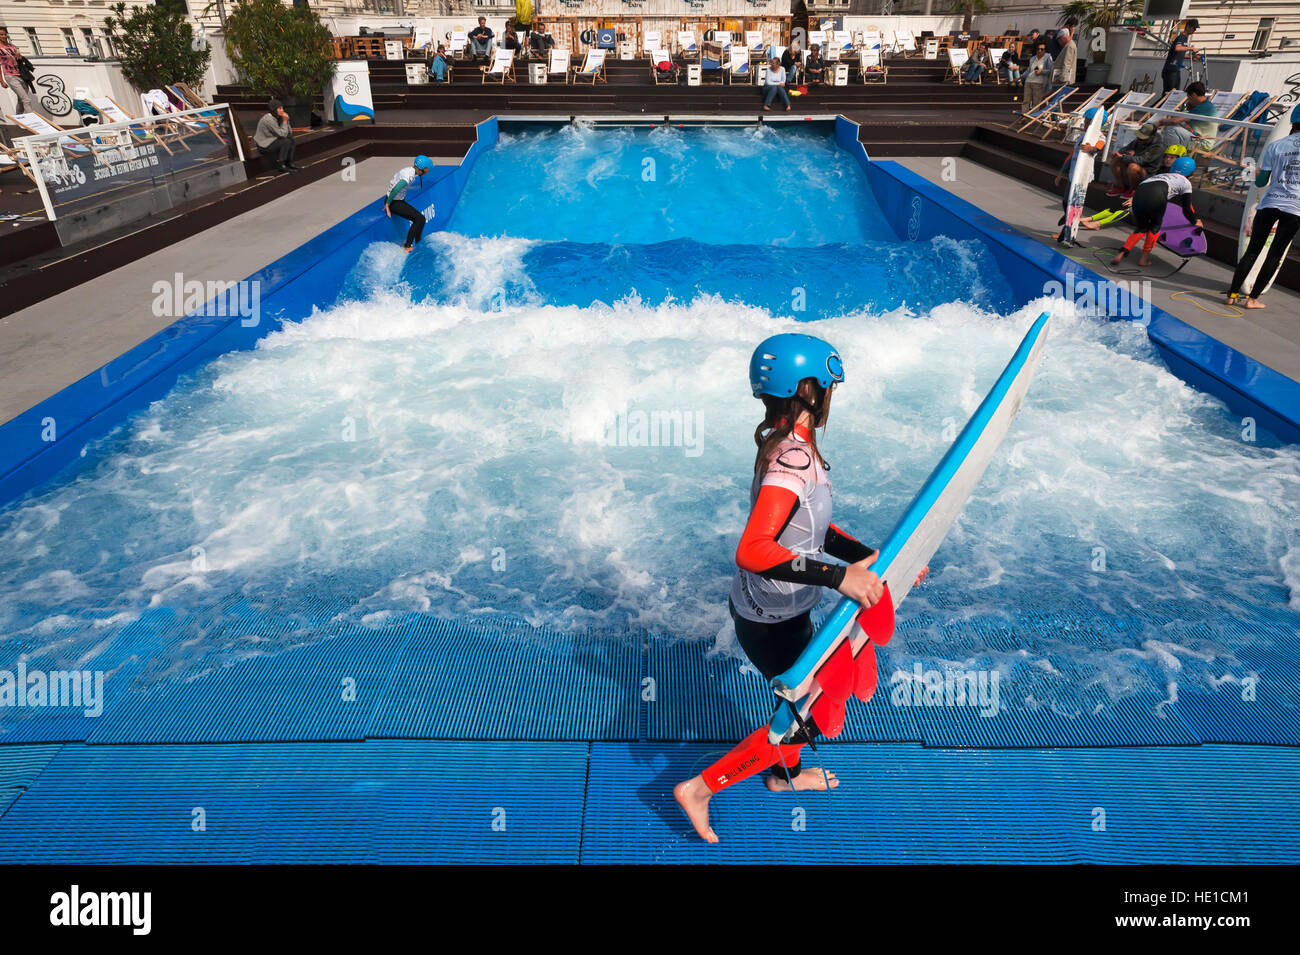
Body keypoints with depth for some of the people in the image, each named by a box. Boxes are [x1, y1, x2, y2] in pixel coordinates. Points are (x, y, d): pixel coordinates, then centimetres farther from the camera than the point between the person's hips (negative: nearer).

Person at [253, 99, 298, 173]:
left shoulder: (277, 117, 3)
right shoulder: (268, 119, -25)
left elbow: (289, 133, 3)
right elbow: (282, 134, -25)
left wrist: (286, 120, -8)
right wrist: (285, 121, -20)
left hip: (270, 141, 9)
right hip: (263, 145, -9)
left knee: (291, 139, 5)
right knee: (286, 141, -22)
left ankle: (289, 163, 7)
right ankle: (281, 165, -16)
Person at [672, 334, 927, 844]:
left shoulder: (791, 447, 1)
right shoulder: (794, 458, -30)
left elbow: (815, 530, 9)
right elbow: (752, 551, -42)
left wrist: (874, 559, 2)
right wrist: (839, 576, -43)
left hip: (786, 611, 9)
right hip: (770, 621, -9)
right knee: (819, 716, 6)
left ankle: (783, 775, 58)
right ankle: (700, 787, 15)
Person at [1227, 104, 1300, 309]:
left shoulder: (1276, 146, 2)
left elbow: (1260, 182, 4)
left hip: (1270, 203, 1)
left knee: (1252, 251, 5)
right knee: (1274, 255, 4)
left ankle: (1233, 294, 3)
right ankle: (1253, 298, 3)